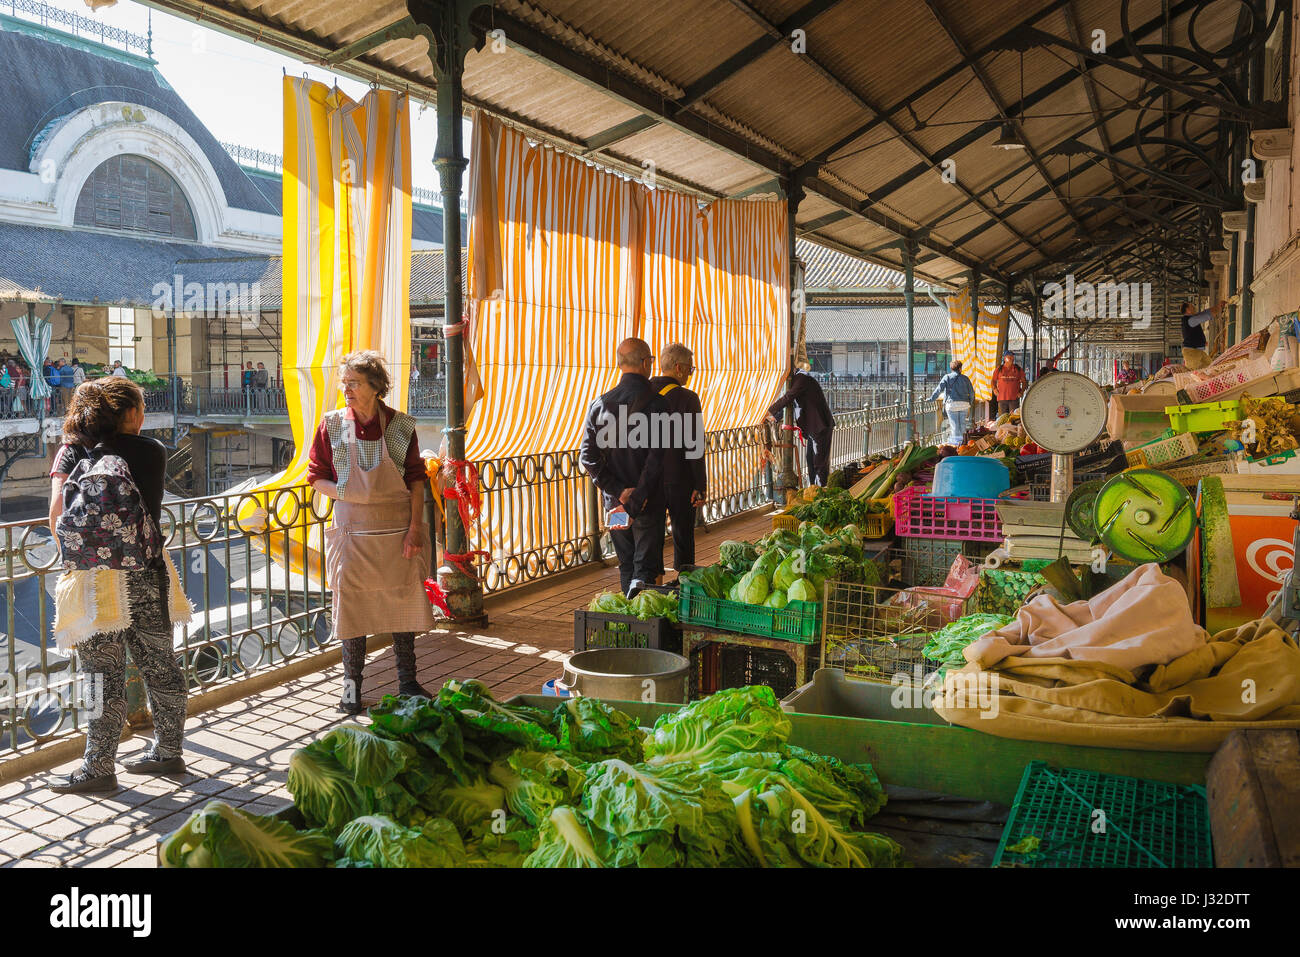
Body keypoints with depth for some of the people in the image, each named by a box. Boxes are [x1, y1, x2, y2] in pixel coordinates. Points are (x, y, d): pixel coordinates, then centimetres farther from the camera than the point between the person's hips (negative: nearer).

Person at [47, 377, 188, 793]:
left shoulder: (73, 451, 0)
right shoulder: (153, 451, 4)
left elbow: (57, 514, -9)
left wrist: (75, 557, 6)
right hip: (146, 575, 2)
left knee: (103, 676, 3)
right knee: (159, 665, 12)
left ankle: (99, 768, 10)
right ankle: (168, 752, 24)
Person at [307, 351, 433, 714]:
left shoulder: (400, 425, -1)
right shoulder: (332, 425, -1)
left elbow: (416, 480, 1)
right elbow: (317, 477, 3)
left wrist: (415, 527, -6)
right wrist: (350, 495, -15)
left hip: (398, 533, 0)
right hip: (353, 531, 0)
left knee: (402, 602, 7)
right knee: (352, 604, 4)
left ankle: (407, 682, 21)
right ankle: (351, 685, 18)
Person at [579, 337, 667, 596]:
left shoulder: (600, 405, 2)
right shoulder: (655, 404, -11)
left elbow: (588, 457, -3)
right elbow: (656, 458, -18)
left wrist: (618, 491, -6)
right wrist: (639, 498, -15)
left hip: (615, 501, 4)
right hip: (649, 503, -4)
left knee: (626, 566, 15)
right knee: (646, 565, 1)